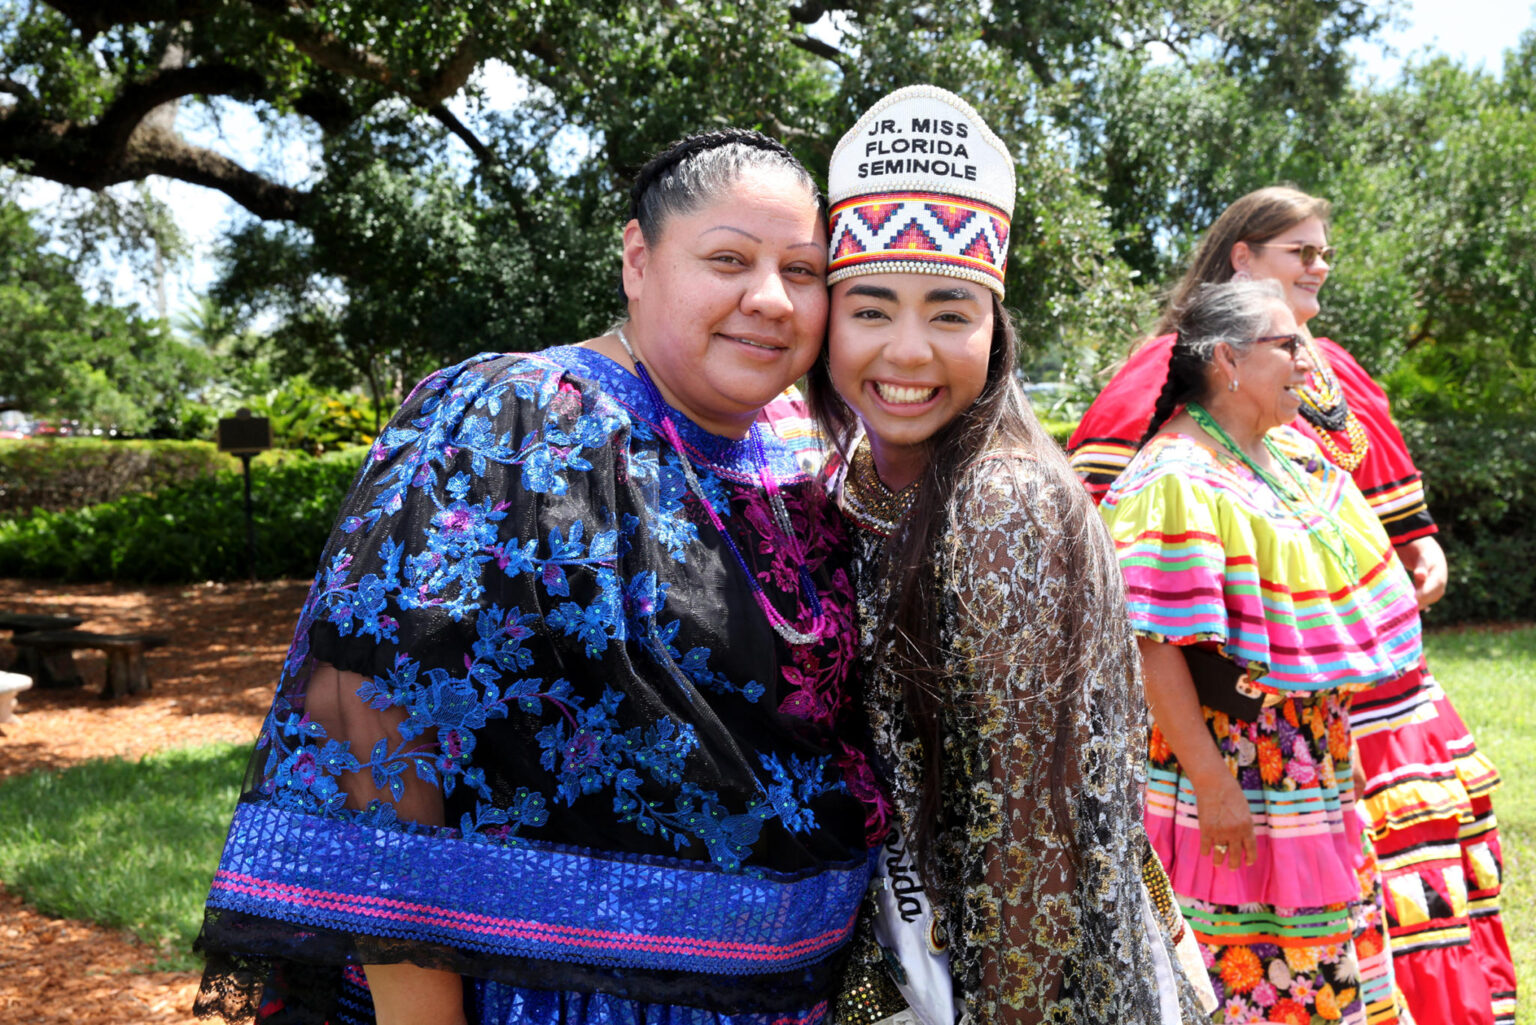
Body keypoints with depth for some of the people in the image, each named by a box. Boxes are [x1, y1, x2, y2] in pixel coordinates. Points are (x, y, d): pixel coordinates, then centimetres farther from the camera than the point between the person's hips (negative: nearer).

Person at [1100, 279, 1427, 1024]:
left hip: (1314, 778, 9)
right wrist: (1213, 789, -23)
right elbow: (1156, 648, -24)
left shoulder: (1291, 452, 7)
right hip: (1237, 790, -9)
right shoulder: (1179, 483, -21)